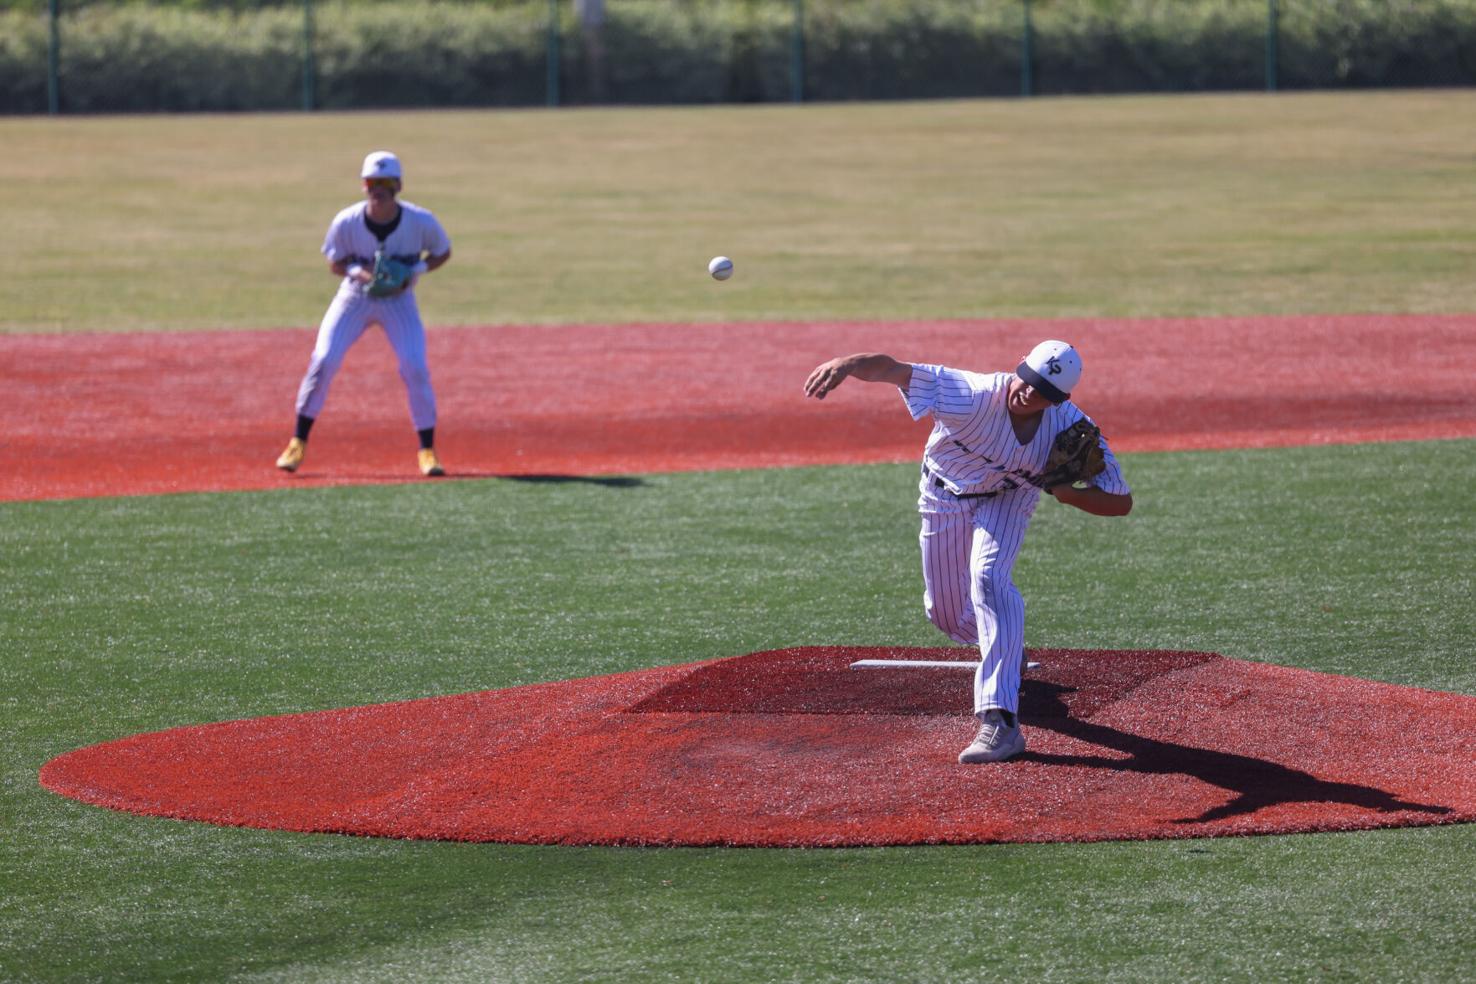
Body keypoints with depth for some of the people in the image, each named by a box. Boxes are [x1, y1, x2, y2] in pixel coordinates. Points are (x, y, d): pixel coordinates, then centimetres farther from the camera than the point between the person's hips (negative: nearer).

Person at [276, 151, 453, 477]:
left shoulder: (421, 222, -20)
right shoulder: (346, 222, -19)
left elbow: (442, 253, -2)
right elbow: (335, 264, -5)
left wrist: (415, 271, -21)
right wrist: (359, 272, -27)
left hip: (399, 300, 0)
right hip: (354, 296, 0)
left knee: (415, 368, -15)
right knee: (324, 361, -13)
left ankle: (427, 450, 0)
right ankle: (298, 443, -1)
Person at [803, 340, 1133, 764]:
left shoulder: (1071, 429, -31)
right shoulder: (973, 396, -39)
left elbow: (1121, 501, -25)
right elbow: (890, 369, -50)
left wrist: (1066, 492, -42)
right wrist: (845, 363, -71)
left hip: (1009, 495, -1)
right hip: (946, 495, 1)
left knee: (988, 577, -28)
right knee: (945, 613, 11)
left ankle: (1000, 721, -31)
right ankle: (1006, 647, 48)